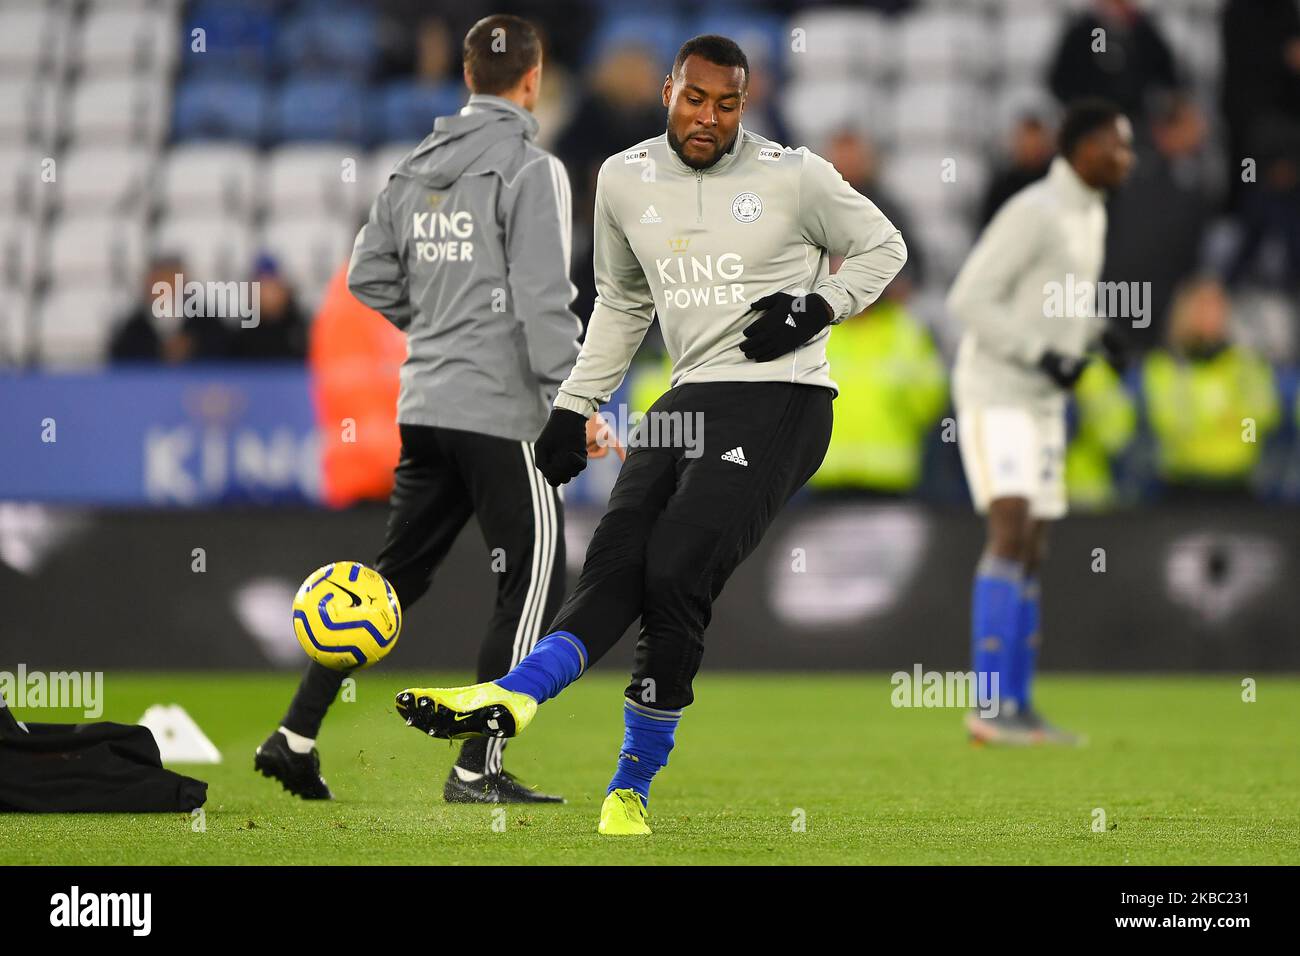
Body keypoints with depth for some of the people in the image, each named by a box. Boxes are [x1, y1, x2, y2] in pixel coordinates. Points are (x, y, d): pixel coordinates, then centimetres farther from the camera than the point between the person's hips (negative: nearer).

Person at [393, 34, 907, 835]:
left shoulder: (792, 176, -4)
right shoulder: (626, 180, 9)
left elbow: (882, 248, 9)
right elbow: (621, 303, 23)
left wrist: (818, 306, -7)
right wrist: (574, 408, 19)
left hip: (781, 400, -6)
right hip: (691, 399, 6)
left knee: (675, 572, -17)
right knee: (616, 564, -12)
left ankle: (633, 784, -11)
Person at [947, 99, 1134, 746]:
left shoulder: (1089, 214, 12)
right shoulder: (1032, 213, -17)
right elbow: (967, 302, -20)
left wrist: (1097, 332, 9)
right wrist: (1043, 356, -23)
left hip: (1042, 403, 9)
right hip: (994, 396, -9)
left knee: (1031, 553, 8)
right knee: (1011, 534, -20)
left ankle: (1019, 710, 11)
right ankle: (992, 706, -22)